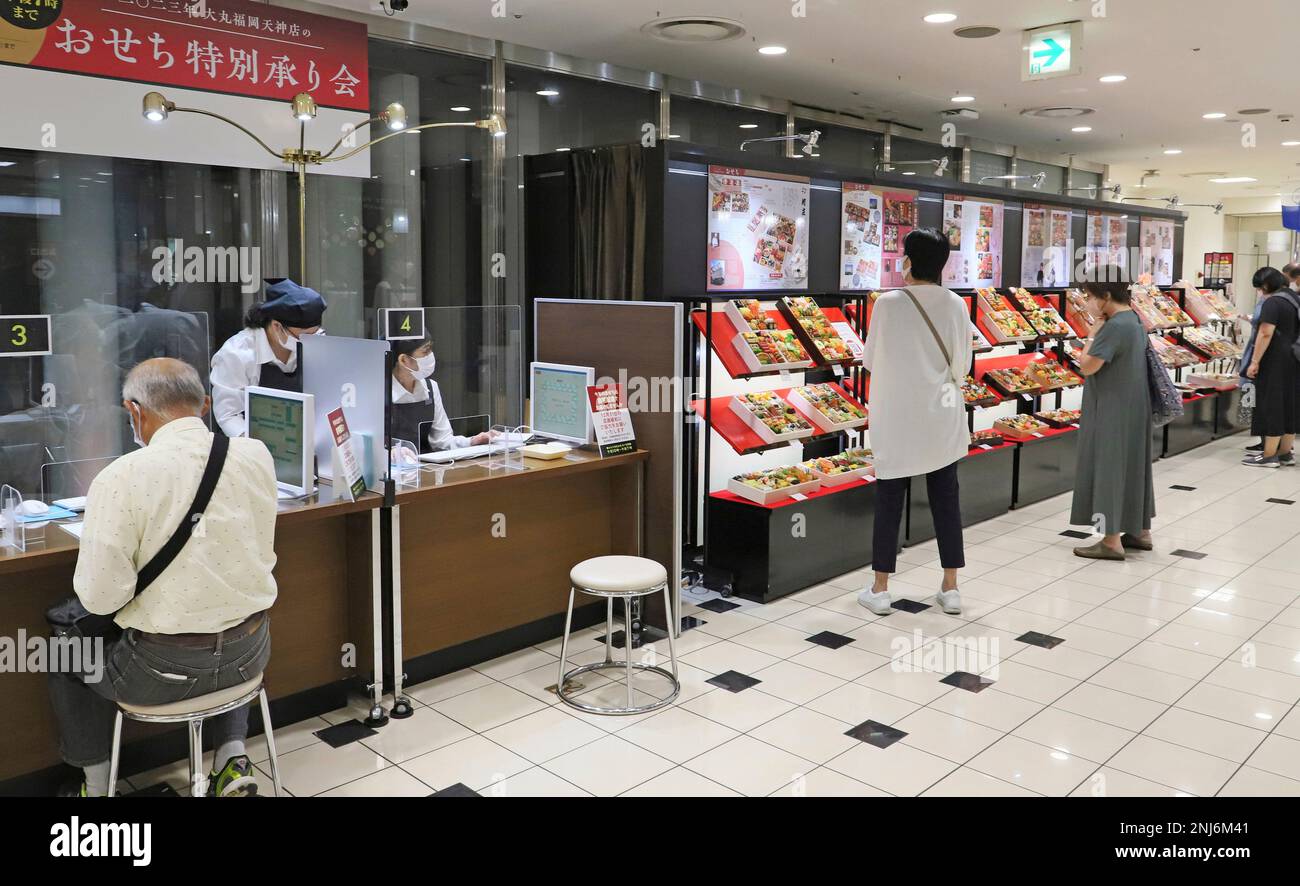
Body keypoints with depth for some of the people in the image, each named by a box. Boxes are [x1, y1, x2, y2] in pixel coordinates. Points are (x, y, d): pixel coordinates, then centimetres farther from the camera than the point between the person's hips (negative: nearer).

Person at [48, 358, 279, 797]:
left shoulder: (122, 478, -20)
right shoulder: (257, 456, -7)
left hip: (165, 669, -3)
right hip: (249, 654, 4)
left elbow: (99, 597, -16)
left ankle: (96, 786, 37)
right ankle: (231, 760, 27)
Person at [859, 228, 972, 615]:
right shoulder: (956, 305, -2)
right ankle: (950, 588, 18)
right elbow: (962, 364, 6)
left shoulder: (888, 304, -12)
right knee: (946, 499, 11)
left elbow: (871, 360, -3)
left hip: (898, 417, -3)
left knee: (889, 501, 6)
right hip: (942, 416, 3)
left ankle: (880, 590, 12)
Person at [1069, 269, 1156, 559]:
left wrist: (1094, 333, -11)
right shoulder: (1133, 319, 9)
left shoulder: (1115, 326, -22)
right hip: (1132, 408, 10)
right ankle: (1140, 530, 27)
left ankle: (1112, 540, 2)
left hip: (1113, 412, -10)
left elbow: (1087, 366, -22)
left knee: (1109, 468, -3)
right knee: (1133, 465, 17)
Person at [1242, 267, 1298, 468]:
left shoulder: (1272, 302, -15)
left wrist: (1255, 361, -20)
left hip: (1275, 361, -9)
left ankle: (1269, 455, -2)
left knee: (1271, 404, -5)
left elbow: (1266, 333, -21)